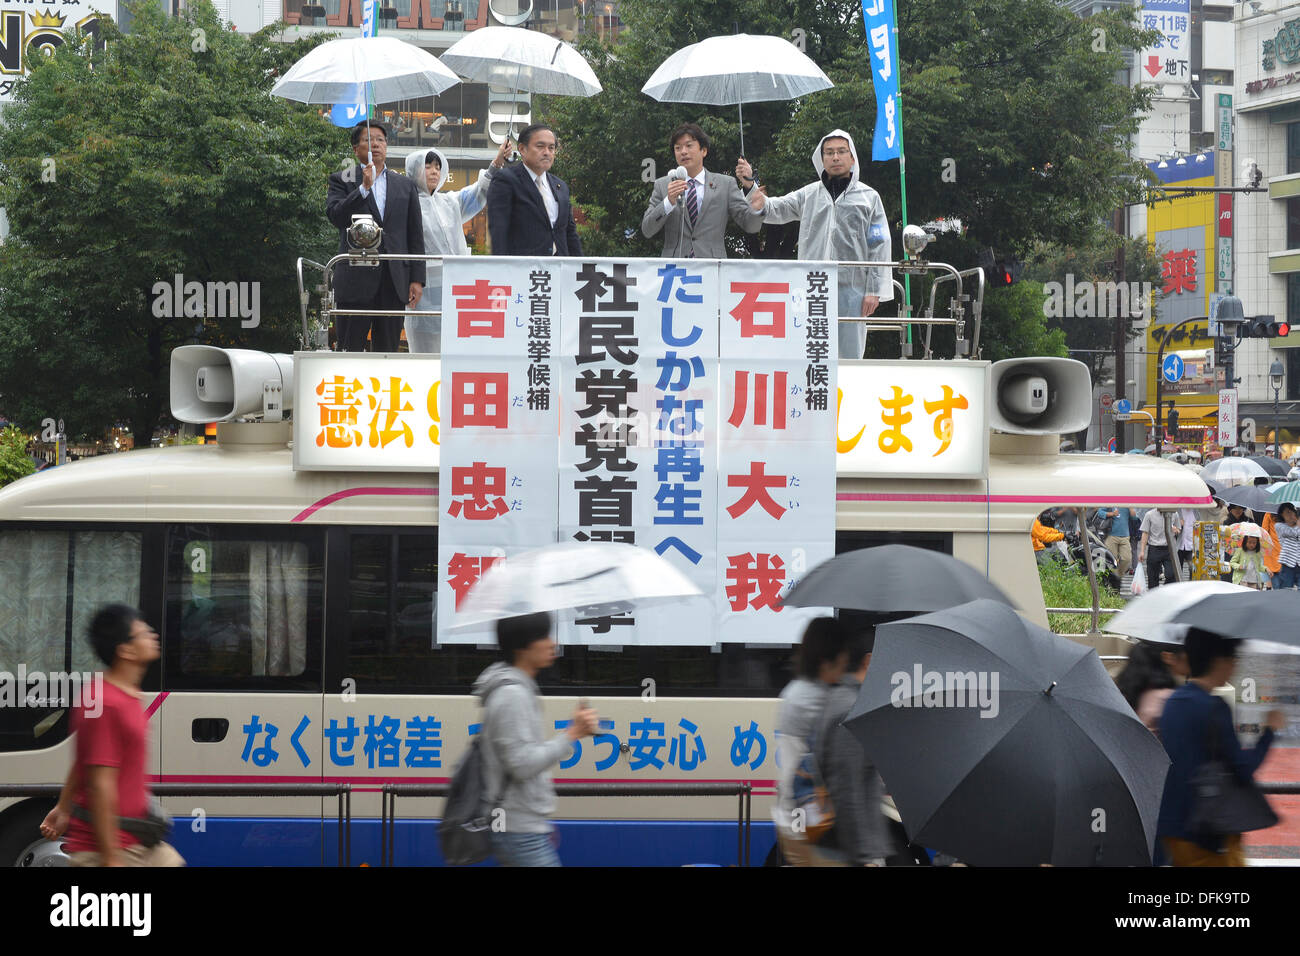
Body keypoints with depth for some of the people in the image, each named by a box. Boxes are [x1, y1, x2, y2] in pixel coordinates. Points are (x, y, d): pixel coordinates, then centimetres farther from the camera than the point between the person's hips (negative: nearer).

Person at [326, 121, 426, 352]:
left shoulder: (405, 186, 15)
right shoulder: (342, 181, 7)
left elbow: (415, 236, 12)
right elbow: (335, 215, -11)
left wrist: (417, 279, 5)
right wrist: (364, 187, -18)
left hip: (394, 282, 3)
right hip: (356, 280, -3)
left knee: (387, 350, 4)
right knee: (350, 352, -3)